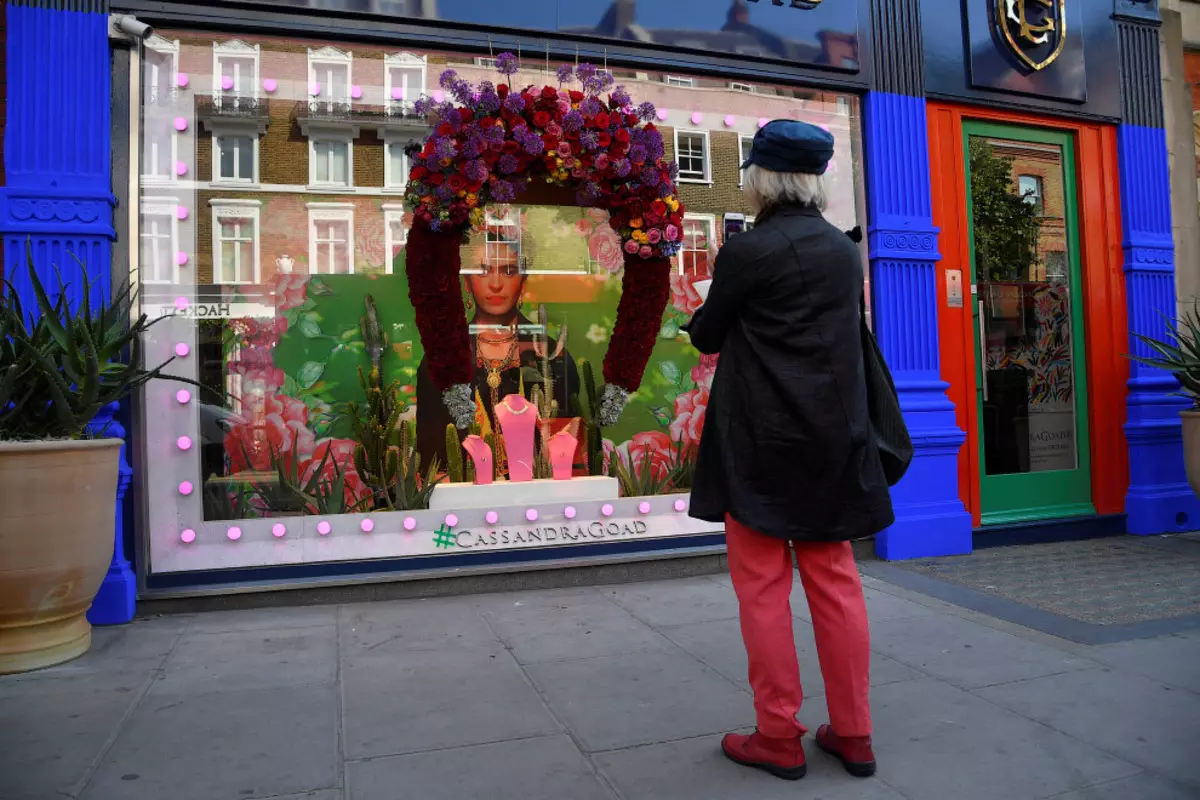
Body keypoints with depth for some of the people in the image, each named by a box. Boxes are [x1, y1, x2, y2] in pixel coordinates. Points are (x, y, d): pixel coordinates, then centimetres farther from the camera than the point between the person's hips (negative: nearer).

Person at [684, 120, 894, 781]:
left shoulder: (746, 251, -11)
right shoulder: (845, 251, 7)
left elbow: (707, 337, -2)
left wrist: (703, 315, 20)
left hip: (760, 441, -6)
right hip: (833, 436, 6)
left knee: (762, 587, 5)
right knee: (835, 581, 13)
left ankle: (778, 738, 15)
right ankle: (852, 733, 23)